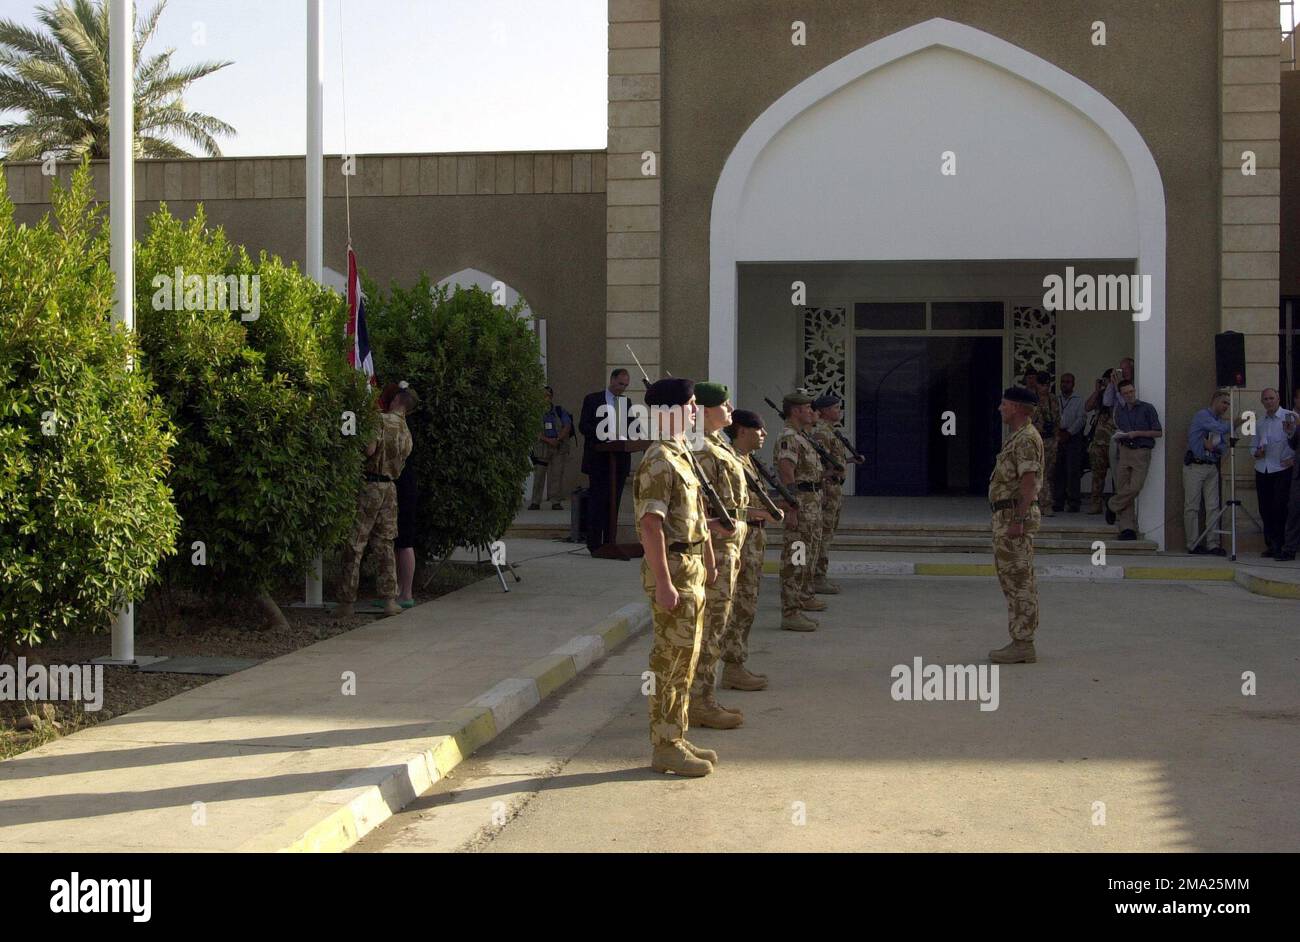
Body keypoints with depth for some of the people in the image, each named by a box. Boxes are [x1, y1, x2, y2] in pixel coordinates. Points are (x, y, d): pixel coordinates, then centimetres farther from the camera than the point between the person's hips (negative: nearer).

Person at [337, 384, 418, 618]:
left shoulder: (382, 420, -10)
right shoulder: (407, 434, 13)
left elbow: (369, 449, -20)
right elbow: (400, 464, 15)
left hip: (369, 484, -6)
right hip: (390, 487, 6)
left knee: (354, 545, -1)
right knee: (385, 545, 12)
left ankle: (347, 602, 0)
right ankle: (390, 600, 7)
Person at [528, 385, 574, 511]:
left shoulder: (560, 411, 7)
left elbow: (567, 427, 0)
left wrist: (558, 440, -13)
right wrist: (548, 440, -14)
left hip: (559, 447, 0)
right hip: (541, 447, 0)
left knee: (557, 474, -2)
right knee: (538, 475, -3)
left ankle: (556, 502, 1)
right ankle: (535, 502, 0)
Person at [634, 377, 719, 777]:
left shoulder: (679, 456, 15)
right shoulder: (658, 462, -17)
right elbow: (650, 525, -23)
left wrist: (707, 564, 22)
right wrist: (663, 584, -26)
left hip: (691, 568, 10)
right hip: (674, 570, -10)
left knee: (684, 659, 14)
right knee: (671, 661, -5)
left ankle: (675, 738, 22)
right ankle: (665, 747, 2)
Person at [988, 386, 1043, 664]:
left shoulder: (1027, 439, -14)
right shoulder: (1017, 437, 19)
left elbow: (1029, 483, -22)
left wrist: (1017, 520, -25)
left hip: (1015, 515, -11)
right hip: (1007, 516, 11)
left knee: (1019, 580, -8)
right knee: (1012, 579, 12)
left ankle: (1023, 644, -7)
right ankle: (1020, 641, 16)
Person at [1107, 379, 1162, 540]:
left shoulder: (1147, 408, 1)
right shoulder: (1119, 410, 16)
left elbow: (1158, 432, -1)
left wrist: (1138, 433, -10)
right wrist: (1118, 437, 6)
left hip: (1141, 453, -4)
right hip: (1124, 451, 4)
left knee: (1134, 487, -18)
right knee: (1122, 488, -3)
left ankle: (1112, 505, 8)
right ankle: (1127, 528, -2)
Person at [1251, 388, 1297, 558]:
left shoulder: (1290, 417, -3)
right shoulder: (1259, 422, 15)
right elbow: (1253, 445, 21)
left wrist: (1294, 458, -12)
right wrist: (1256, 452, 0)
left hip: (1282, 469, -5)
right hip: (1262, 471, 5)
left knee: (1279, 509, -9)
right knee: (1265, 510, 6)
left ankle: (1280, 544, -1)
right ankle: (1271, 544, 14)